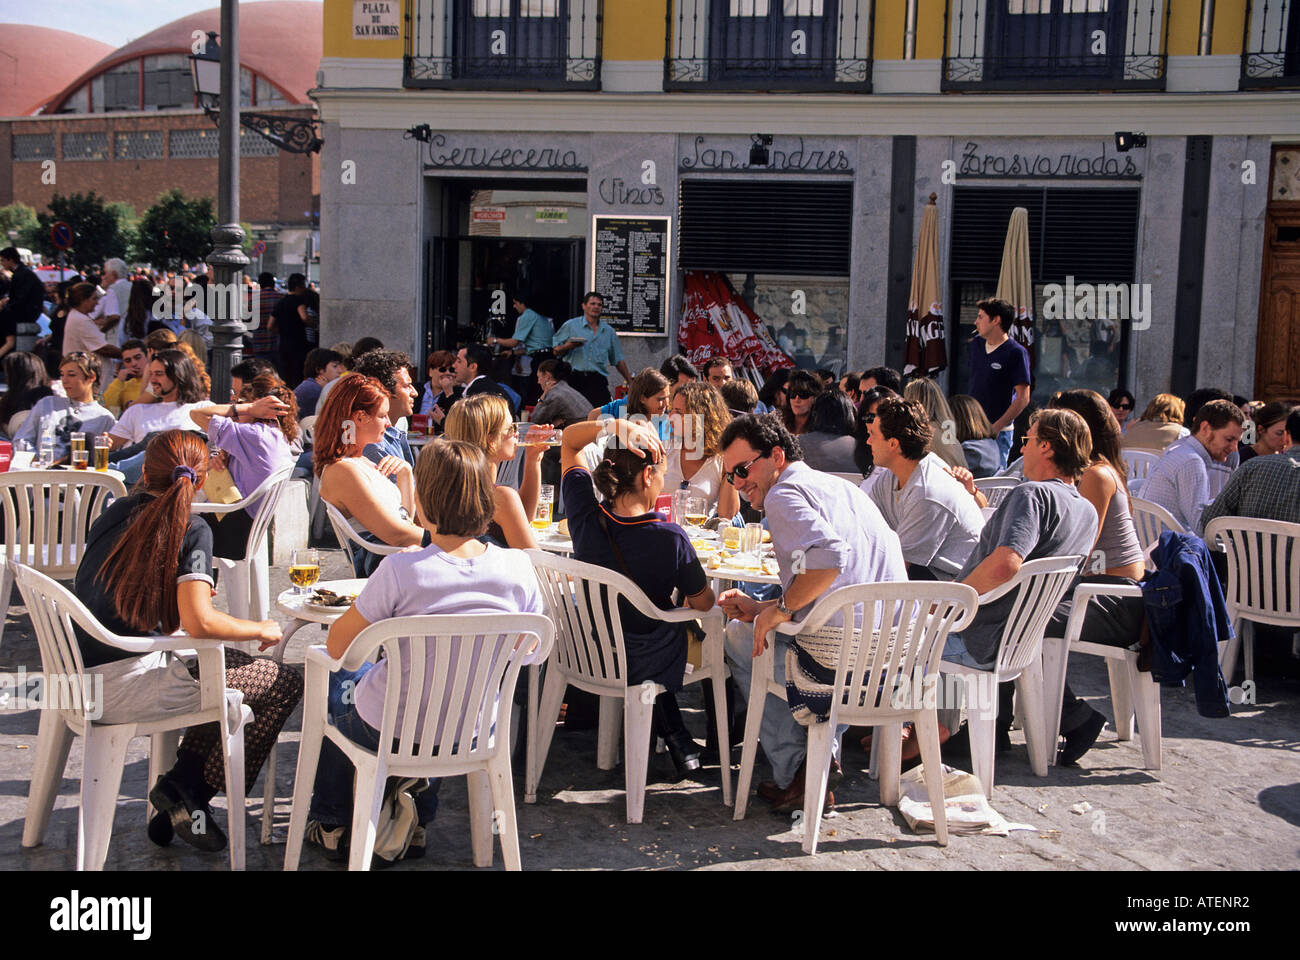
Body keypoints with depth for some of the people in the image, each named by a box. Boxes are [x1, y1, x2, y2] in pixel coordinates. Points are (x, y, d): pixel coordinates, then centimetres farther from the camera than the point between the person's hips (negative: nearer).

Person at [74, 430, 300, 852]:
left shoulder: (113, 513, 10)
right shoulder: (190, 530, -11)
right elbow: (199, 622, -22)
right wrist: (261, 629, -5)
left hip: (87, 677, 9)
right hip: (124, 689, -9)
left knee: (232, 663, 27)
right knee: (285, 683, -1)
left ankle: (184, 787, 21)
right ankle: (189, 790, 6)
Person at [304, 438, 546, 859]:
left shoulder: (400, 570, -27)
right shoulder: (518, 567, -15)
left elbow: (337, 646, -14)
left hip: (391, 733, -3)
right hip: (473, 733, 4)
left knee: (335, 681, 30)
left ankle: (331, 823, 45)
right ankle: (416, 824, 43)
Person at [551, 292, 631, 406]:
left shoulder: (609, 331, 16)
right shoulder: (570, 325, 8)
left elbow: (618, 360, 20)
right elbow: (556, 351, 6)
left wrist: (630, 381, 14)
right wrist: (568, 346, -14)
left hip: (598, 380, 2)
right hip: (575, 378, -2)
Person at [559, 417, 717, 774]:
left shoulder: (585, 517, -22)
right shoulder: (670, 539, -32)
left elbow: (569, 440, -5)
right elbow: (703, 604, -13)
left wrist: (610, 426, -25)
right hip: (647, 665, -4)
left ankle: (673, 734, 48)